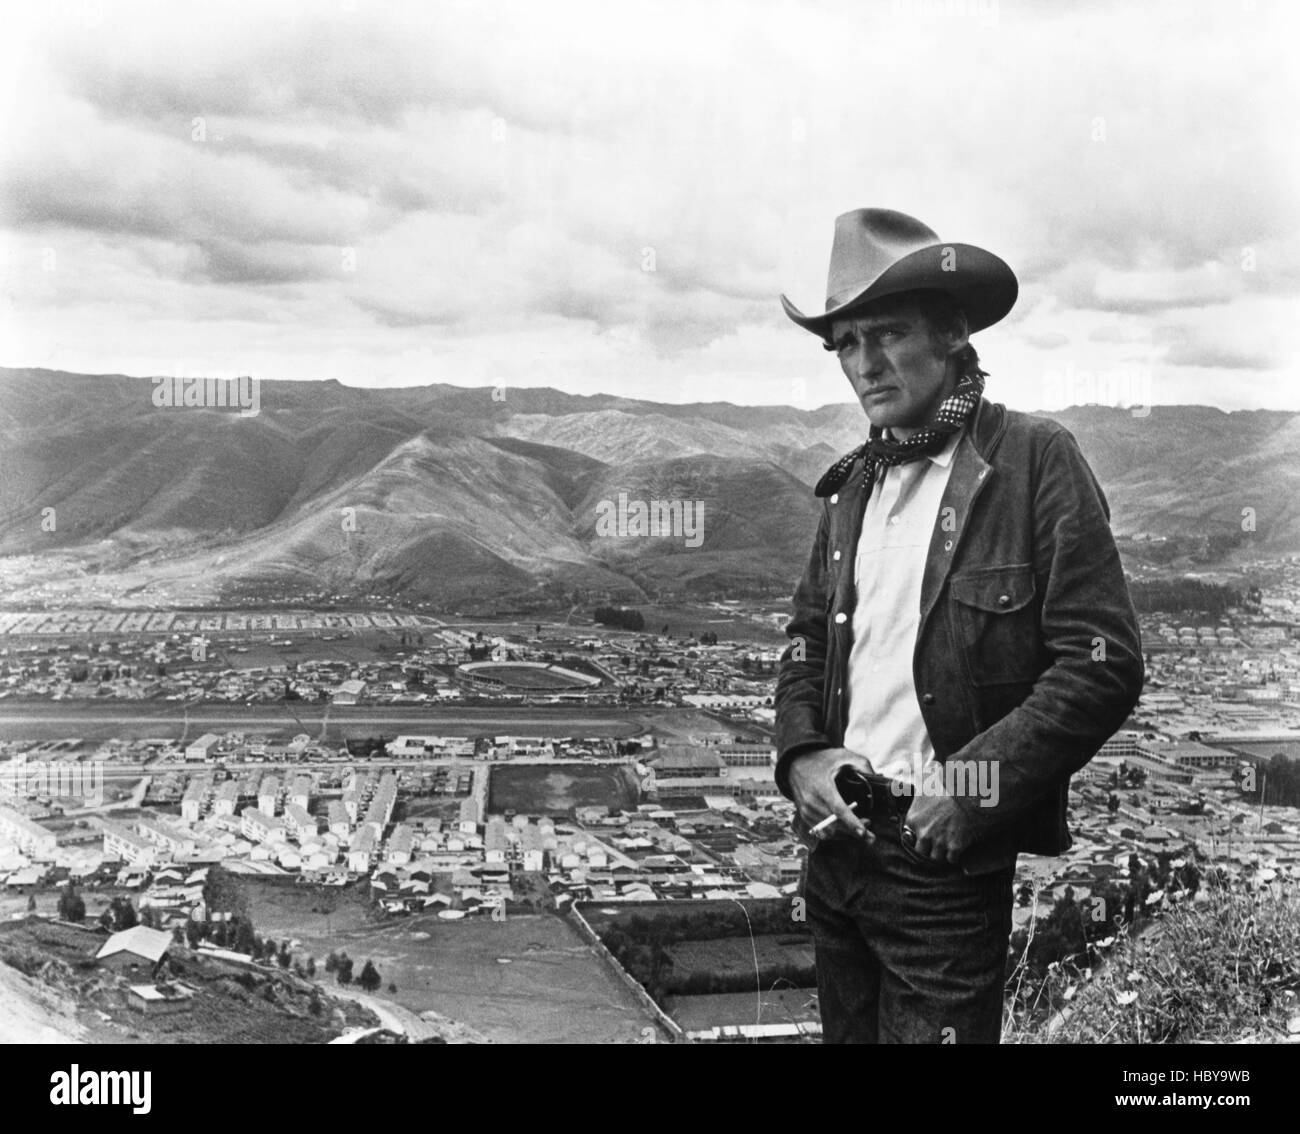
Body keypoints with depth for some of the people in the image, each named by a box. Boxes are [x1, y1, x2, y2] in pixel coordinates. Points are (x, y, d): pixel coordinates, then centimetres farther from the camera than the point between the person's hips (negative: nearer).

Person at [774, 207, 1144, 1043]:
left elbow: (1105, 663, -13)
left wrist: (972, 787, -18)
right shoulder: (852, 482, 9)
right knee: (847, 1030, 18)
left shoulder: (1035, 460, -9)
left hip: (949, 861, -6)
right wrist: (801, 754, -2)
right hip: (836, 842, 6)